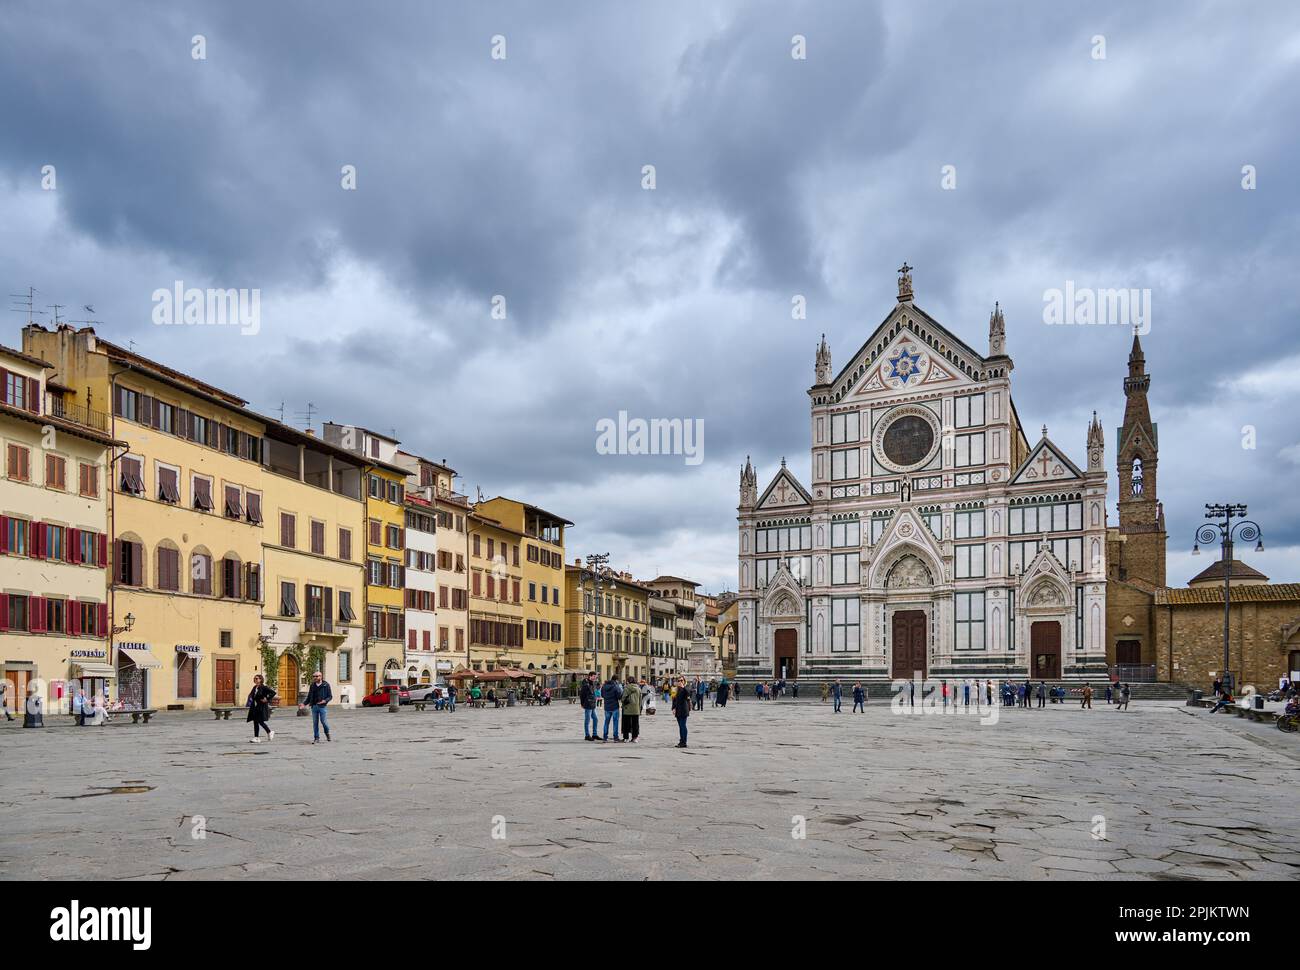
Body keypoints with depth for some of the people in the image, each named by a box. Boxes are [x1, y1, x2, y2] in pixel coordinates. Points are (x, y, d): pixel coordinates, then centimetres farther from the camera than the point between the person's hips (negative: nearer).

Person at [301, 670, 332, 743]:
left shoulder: (326, 685, -2)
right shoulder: (312, 685, 10)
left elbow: (330, 696, -1)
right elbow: (309, 696, 16)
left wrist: (325, 700, -19)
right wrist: (304, 703, 2)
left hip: (322, 706, -4)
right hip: (314, 706, 4)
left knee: (323, 721, -4)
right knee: (315, 723, 5)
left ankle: (327, 734, 21)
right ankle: (316, 738, 12)